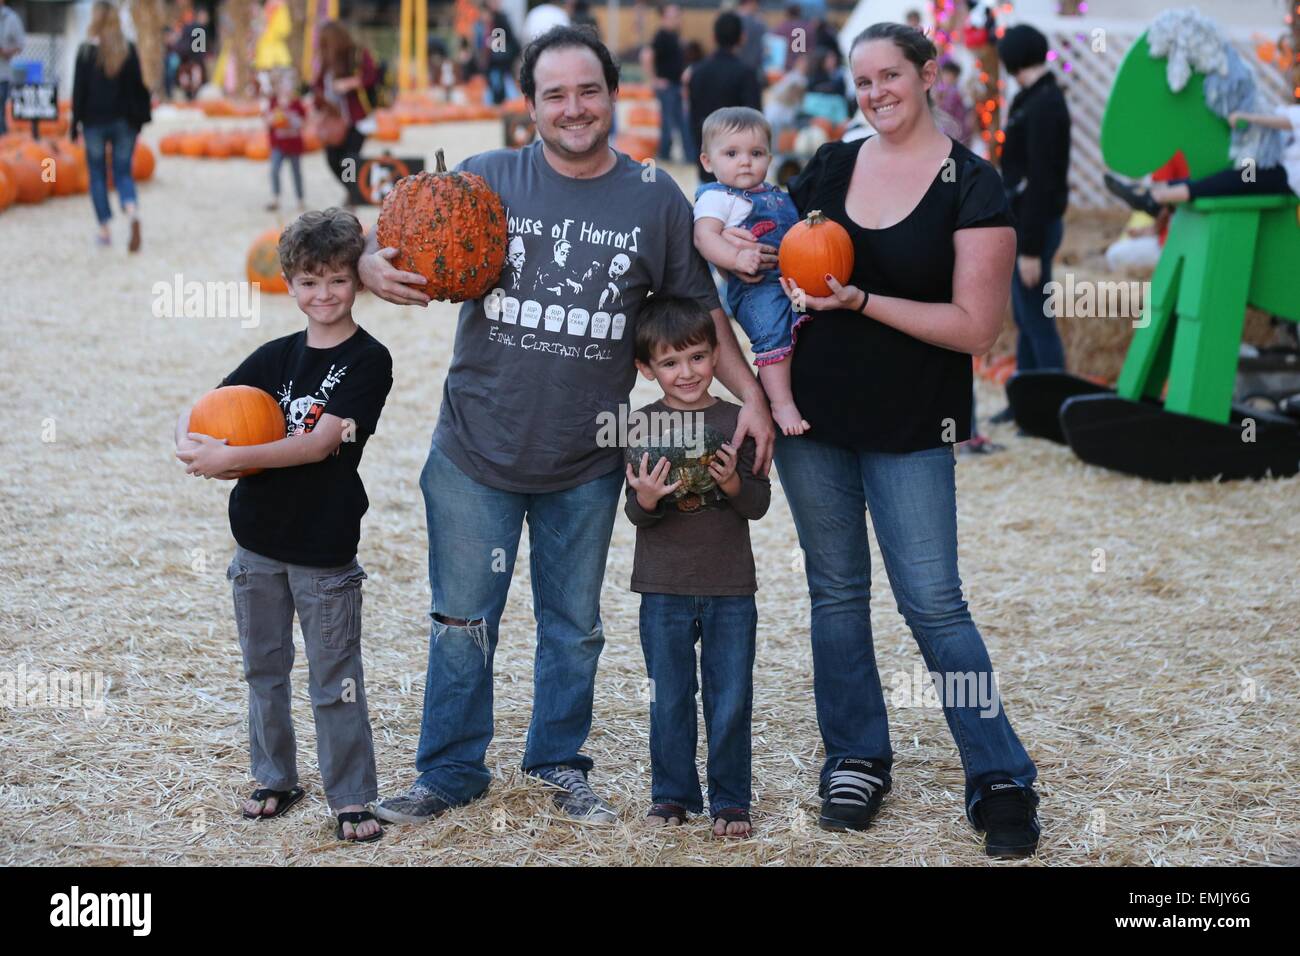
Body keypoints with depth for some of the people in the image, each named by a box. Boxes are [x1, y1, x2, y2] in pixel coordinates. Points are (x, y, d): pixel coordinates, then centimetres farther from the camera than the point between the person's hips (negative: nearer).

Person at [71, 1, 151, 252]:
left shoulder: (86, 51, -8)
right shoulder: (129, 50, -2)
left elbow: (79, 89, -7)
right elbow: (138, 86, 1)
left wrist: (76, 121, 0)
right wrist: (140, 116, 10)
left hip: (94, 121, -2)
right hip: (124, 121, 2)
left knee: (97, 174, 12)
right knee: (123, 172, 8)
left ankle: (104, 230, 12)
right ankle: (133, 214, -21)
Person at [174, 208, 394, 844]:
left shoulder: (368, 362, -10)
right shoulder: (277, 357, 7)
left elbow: (322, 443, -21)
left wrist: (231, 458, -27)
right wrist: (191, 444, -17)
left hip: (325, 547, -6)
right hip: (259, 539, 6)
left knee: (334, 680, 1)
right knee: (263, 667, 16)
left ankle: (351, 798, 12)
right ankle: (275, 779, 31)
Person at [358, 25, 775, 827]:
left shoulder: (657, 200, 0)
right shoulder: (486, 179, -3)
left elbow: (701, 309, 7)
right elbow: (405, 253, -1)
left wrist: (750, 395, -2)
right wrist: (374, 270, -24)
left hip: (586, 466, 1)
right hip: (477, 455, -1)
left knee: (575, 628, 14)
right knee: (462, 624, 7)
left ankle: (560, 764, 31)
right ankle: (451, 773, 22)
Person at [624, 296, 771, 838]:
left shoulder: (737, 422, -1)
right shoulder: (644, 425, -1)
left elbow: (759, 504, -1)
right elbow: (634, 512, -1)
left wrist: (734, 483, -21)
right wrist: (646, 500, -23)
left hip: (731, 589, 0)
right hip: (664, 590, 0)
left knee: (731, 699, 5)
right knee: (670, 700, 9)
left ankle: (730, 800, 16)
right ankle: (671, 794, 23)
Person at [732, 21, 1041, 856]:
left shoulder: (972, 187, -9)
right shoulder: (829, 168, 5)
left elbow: (974, 327, -13)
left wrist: (859, 300, -19)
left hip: (910, 429, -4)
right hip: (812, 413, 5)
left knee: (932, 601, -5)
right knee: (836, 589, 11)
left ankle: (1002, 780, 5)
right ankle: (857, 759, 24)